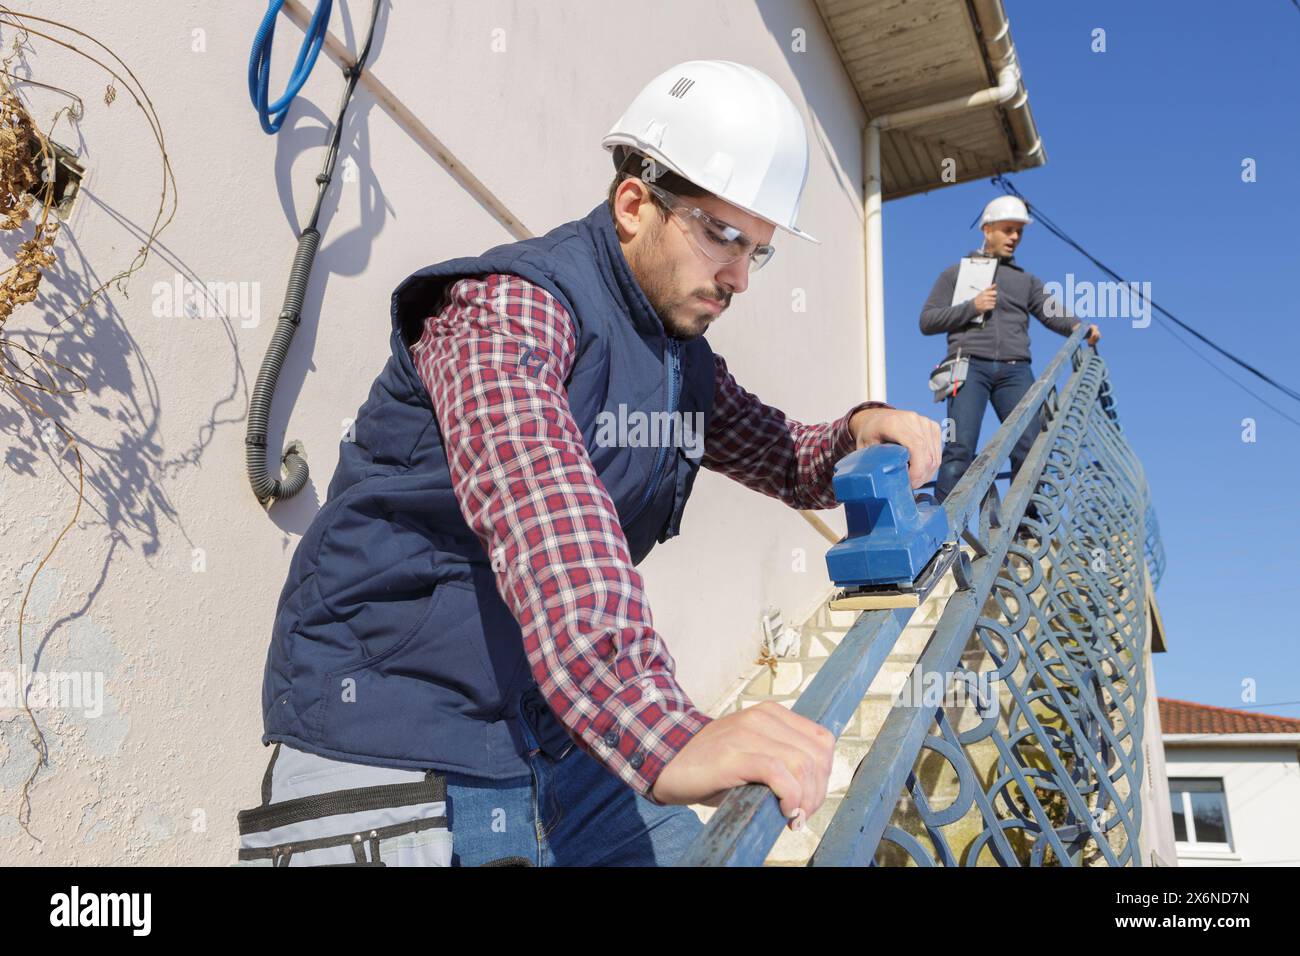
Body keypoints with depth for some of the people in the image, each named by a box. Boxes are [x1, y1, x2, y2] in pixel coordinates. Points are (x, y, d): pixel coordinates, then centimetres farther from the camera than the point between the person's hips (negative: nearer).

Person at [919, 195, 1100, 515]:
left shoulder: (1026, 280, 27)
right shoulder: (956, 273, 19)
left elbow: (1053, 313, 10)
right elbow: (927, 321, 10)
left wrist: (1080, 328, -12)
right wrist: (971, 307, -3)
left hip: (1015, 370, 3)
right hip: (970, 365, -3)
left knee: (1030, 446, -8)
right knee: (960, 447, -16)